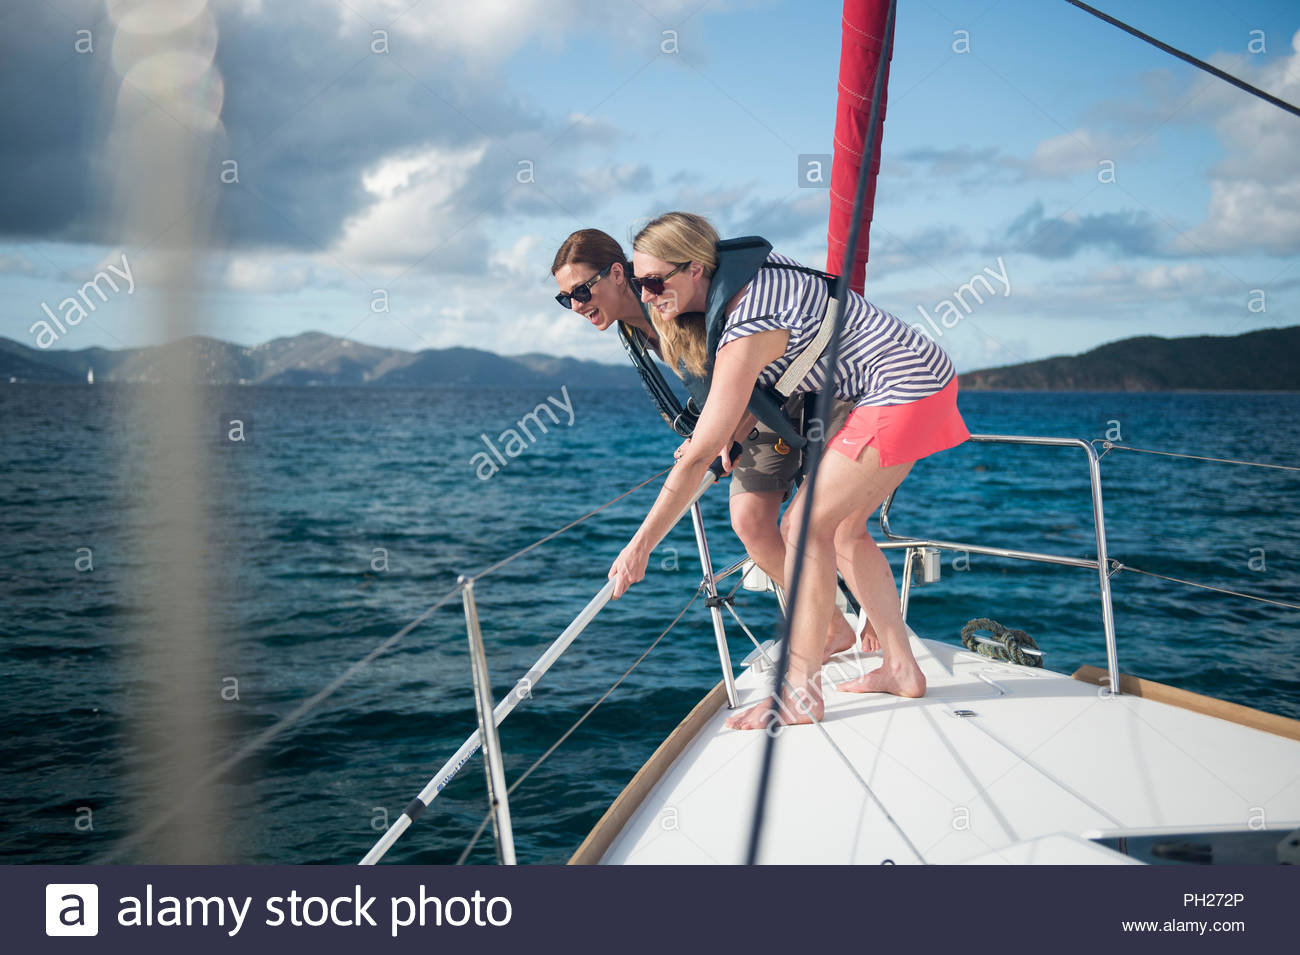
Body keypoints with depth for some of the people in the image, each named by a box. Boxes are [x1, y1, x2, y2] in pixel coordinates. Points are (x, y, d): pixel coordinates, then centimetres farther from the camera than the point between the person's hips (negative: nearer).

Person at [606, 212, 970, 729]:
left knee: (807, 526, -10)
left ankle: (800, 692, -7)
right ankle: (901, 668, 18)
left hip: (903, 391, -10)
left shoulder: (745, 331, -23)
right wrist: (731, 431, 8)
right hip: (921, 380, 10)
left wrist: (641, 545, -16)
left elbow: (697, 457, -22)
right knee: (843, 528, 13)